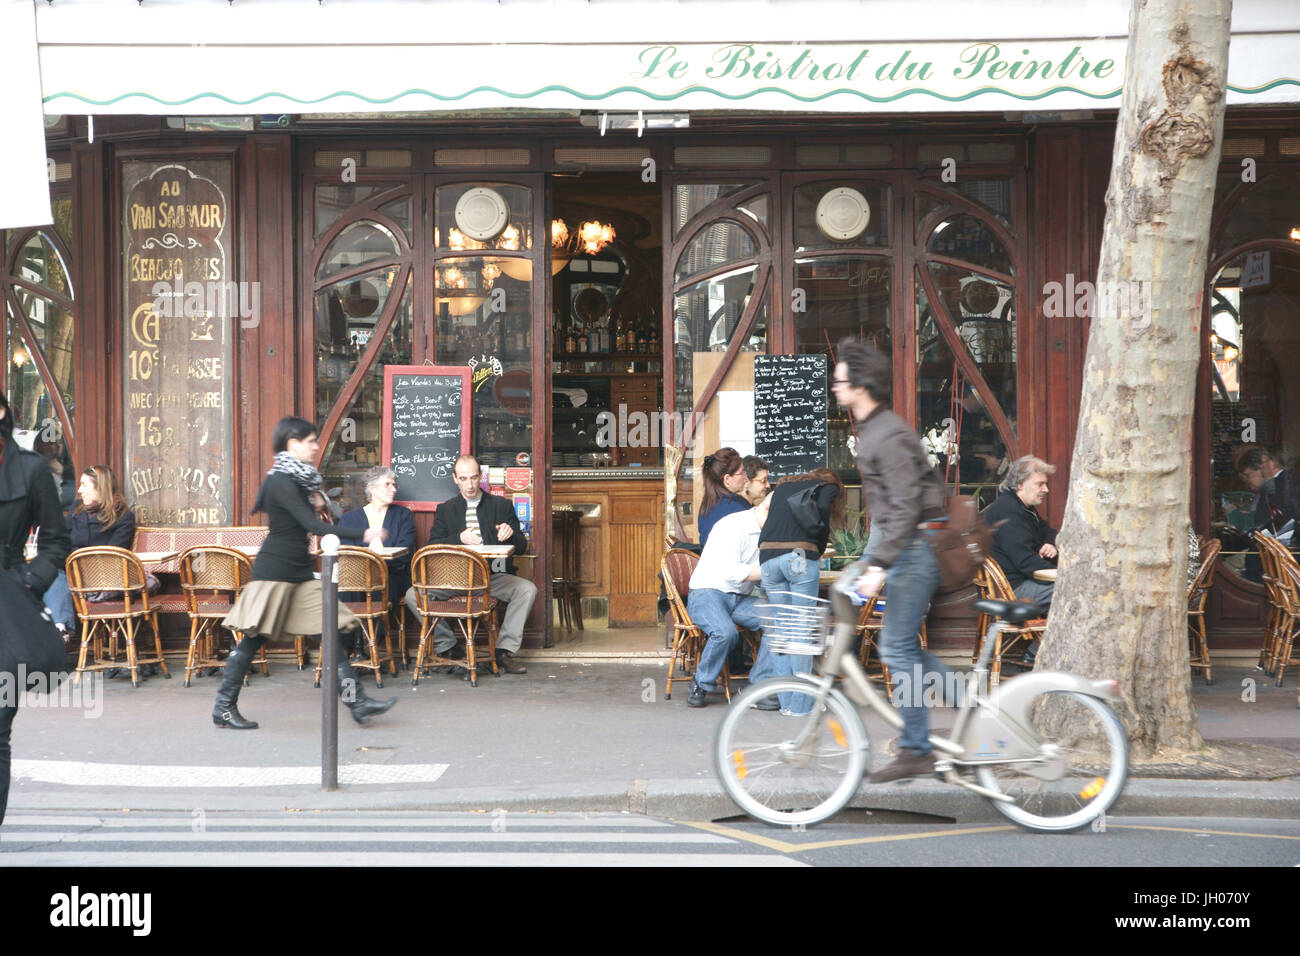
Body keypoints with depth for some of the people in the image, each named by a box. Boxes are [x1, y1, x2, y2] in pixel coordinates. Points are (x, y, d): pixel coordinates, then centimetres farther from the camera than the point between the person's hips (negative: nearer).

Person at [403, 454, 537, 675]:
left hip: (494, 576, -1)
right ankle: (448, 647, -6)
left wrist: (511, 534, -15)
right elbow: (431, 548, 0)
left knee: (527, 589, -29)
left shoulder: (502, 506, 12)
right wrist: (459, 538, -18)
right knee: (413, 595, -22)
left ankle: (504, 651, -18)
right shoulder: (445, 510, 13)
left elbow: (522, 547, 8)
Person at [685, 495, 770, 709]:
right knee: (726, 633, -37)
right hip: (707, 594, -7)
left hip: (741, 599, 7)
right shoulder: (733, 526, -13)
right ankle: (701, 685, -11)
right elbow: (730, 571, -23)